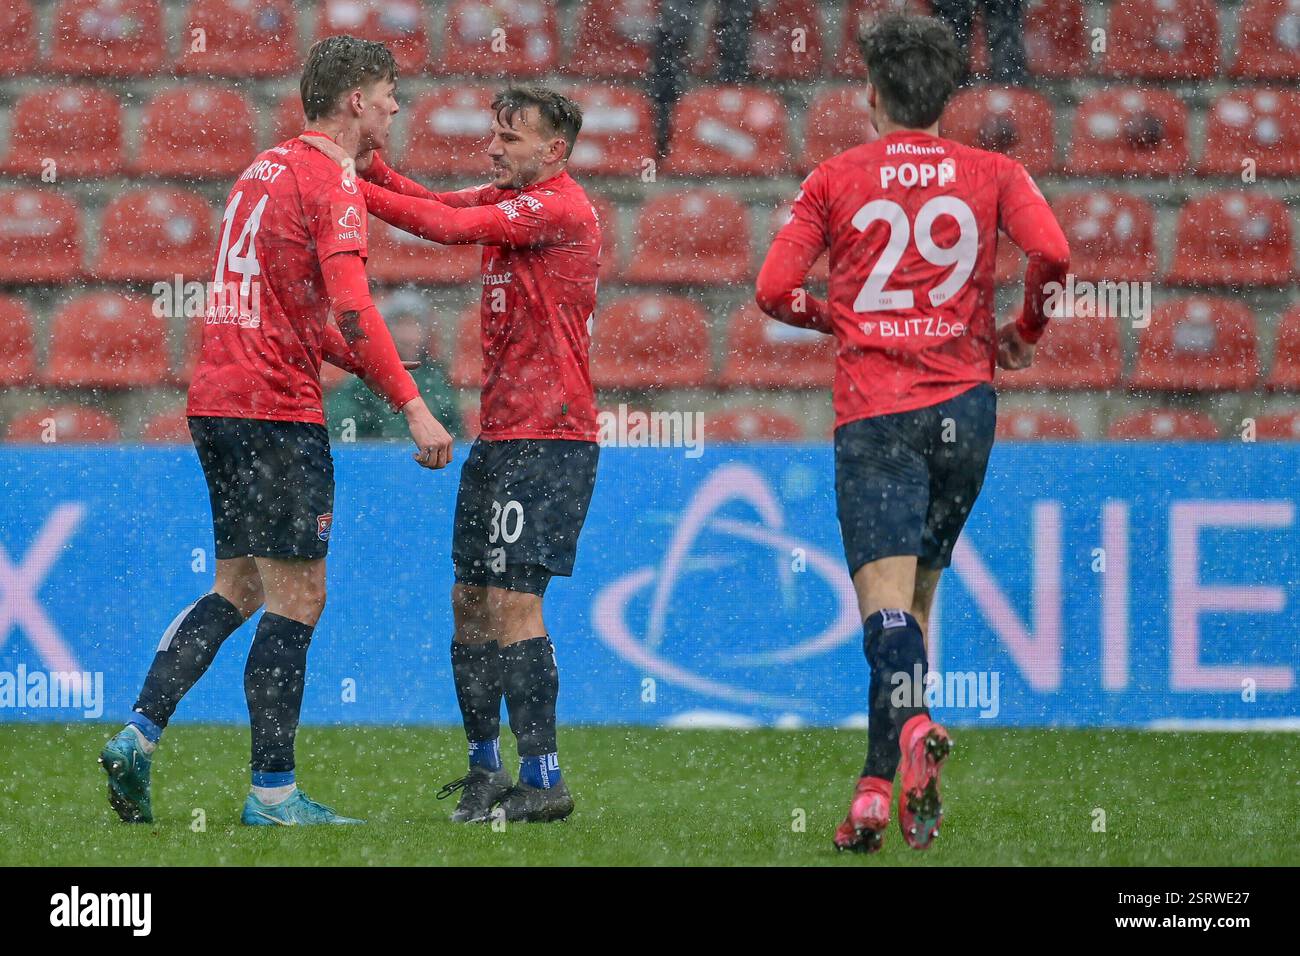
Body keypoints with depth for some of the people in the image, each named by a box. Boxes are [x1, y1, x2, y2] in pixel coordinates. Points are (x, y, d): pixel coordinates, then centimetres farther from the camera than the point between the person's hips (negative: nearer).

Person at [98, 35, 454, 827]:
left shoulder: (266, 170, 17)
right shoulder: (331, 186, -11)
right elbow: (351, 310, -21)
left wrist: (361, 361, 23)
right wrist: (412, 404, -21)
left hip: (219, 401, 9)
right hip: (277, 409, -9)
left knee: (238, 589, 15)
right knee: (298, 597, -3)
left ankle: (139, 734, 4)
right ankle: (273, 793, -2)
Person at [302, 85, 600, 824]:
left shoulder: (561, 208, -12)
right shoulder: (509, 201, 17)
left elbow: (450, 225, -20)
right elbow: (432, 203, 8)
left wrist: (354, 187, -17)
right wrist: (368, 164, -8)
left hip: (547, 436, -10)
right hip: (501, 432, 10)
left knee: (513, 599, -13)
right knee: (471, 598, 11)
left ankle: (543, 779, -12)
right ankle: (486, 769, 21)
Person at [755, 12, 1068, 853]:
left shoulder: (835, 180, 4)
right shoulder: (993, 175, 5)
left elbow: (775, 289, -2)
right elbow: (1052, 254, -11)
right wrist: (1024, 335, 8)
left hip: (871, 411, -2)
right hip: (963, 404, 2)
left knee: (886, 593, -11)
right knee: (919, 593, 14)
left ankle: (913, 725, -39)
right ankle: (883, 782, 10)